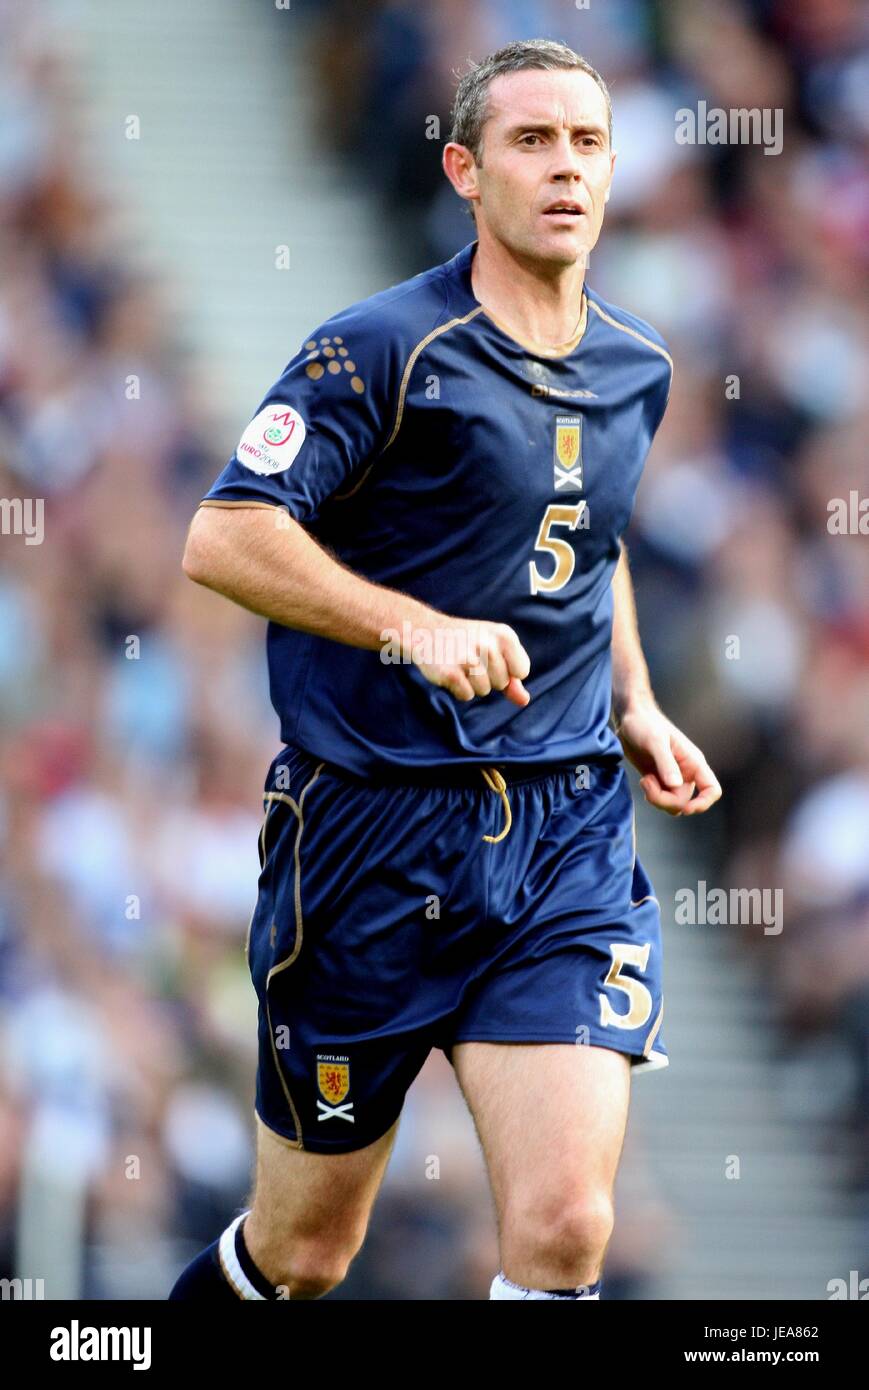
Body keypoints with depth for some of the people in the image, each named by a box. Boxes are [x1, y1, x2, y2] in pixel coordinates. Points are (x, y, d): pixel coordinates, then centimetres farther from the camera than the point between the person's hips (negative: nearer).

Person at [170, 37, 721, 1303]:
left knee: (563, 1230, -15)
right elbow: (224, 538, -17)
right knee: (304, 1253, 8)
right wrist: (416, 628, -26)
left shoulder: (637, 369, 10)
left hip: (570, 830, 4)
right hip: (372, 827, -4)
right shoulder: (387, 347, -10)